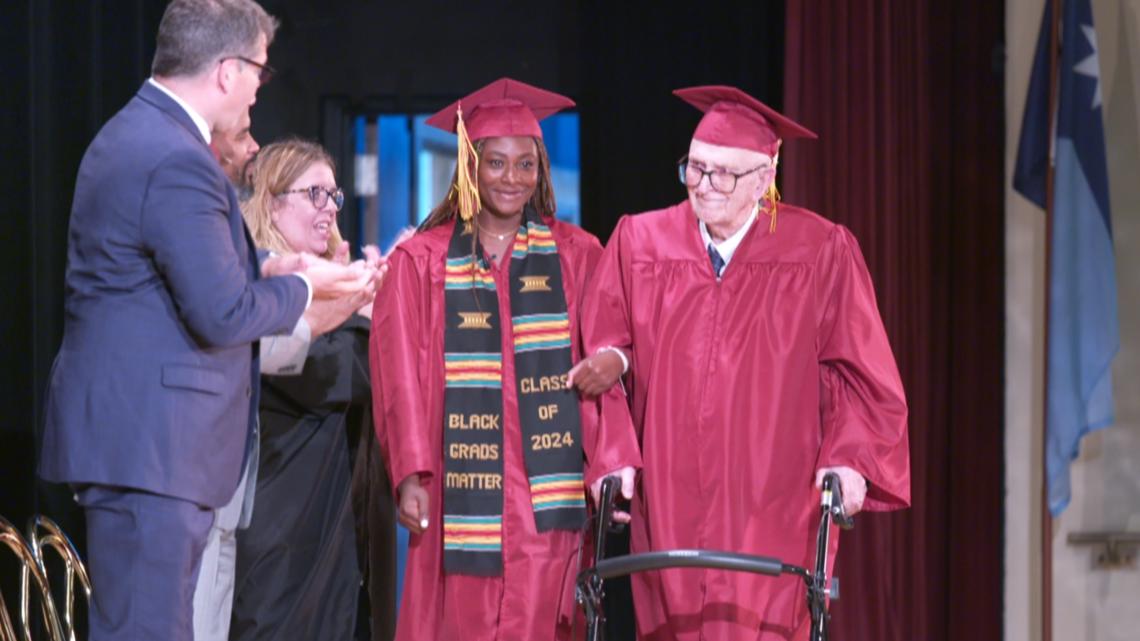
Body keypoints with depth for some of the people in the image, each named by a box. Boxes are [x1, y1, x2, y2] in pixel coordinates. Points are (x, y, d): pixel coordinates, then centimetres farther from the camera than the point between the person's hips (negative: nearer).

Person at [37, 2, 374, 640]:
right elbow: (223, 316, -20)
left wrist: (263, 270, 15)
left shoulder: (130, 135, 15)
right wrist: (303, 286, -4)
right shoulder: (179, 162, -19)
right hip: (152, 446, -11)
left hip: (125, 435, 11)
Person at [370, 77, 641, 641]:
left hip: (548, 498, 0)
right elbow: (402, 379, 3)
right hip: (460, 493, 0)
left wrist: (612, 462, -9)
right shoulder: (423, 261, 7)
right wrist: (409, 475, -7)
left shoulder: (574, 255, 8)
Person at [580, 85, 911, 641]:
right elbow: (600, 359, 6)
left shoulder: (821, 254, 0)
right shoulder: (639, 244, 6)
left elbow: (858, 372, 2)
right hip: (670, 505, 3)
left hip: (771, 507, -2)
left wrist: (847, 459, -11)